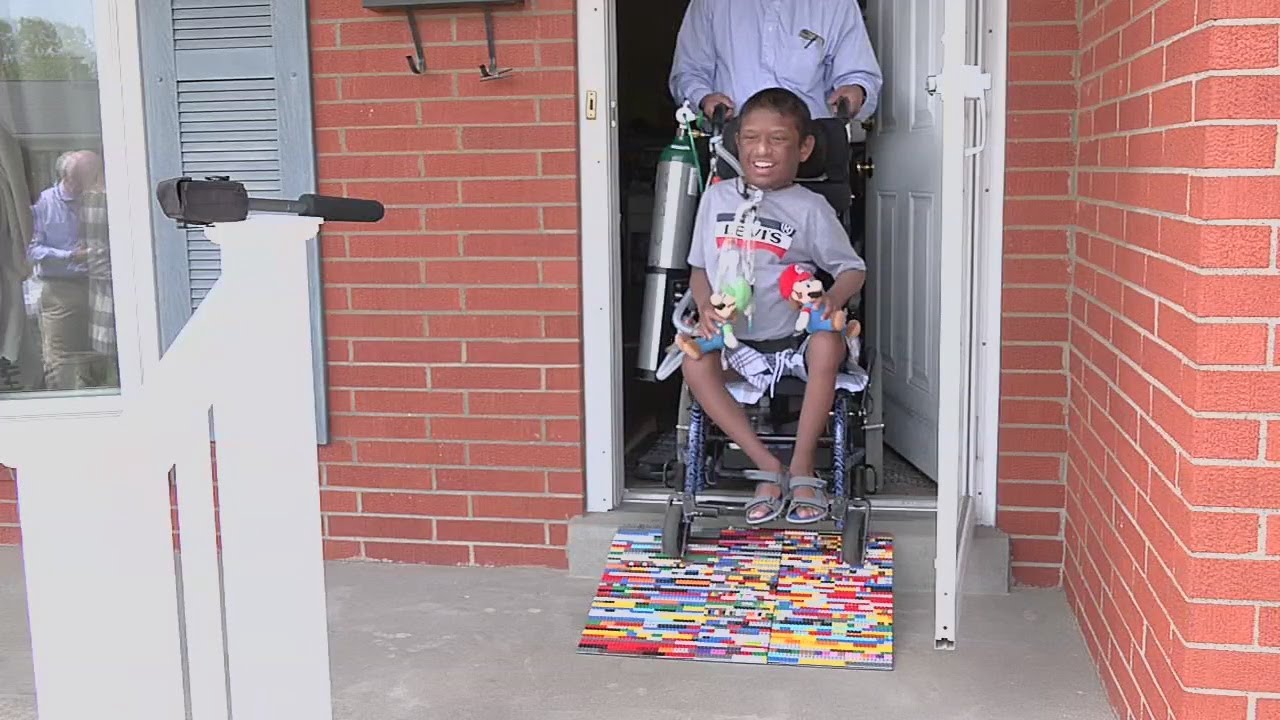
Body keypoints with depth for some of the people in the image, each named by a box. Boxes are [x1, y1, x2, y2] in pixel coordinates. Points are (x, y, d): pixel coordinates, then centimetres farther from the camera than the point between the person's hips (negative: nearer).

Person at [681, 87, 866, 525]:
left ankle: (802, 468, -19)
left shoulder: (809, 208, -1)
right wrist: (706, 307, -9)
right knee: (695, 365, -27)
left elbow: (852, 268, 2)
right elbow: (699, 267, 12)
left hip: (795, 339, -2)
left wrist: (833, 298, -21)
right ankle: (767, 467, -20)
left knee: (829, 344, -33)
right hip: (736, 343, 2)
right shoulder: (718, 197, 8)